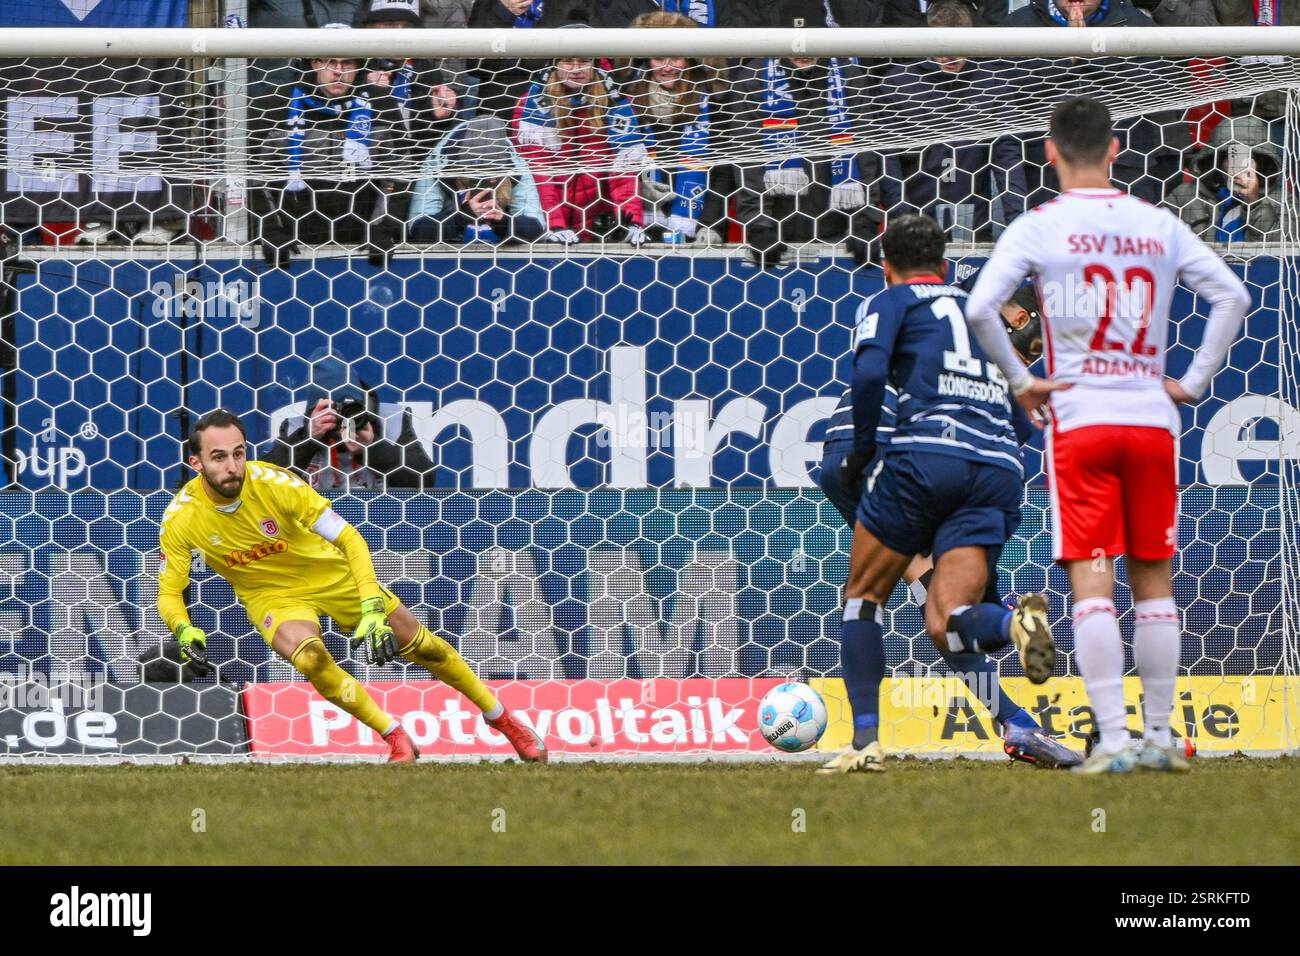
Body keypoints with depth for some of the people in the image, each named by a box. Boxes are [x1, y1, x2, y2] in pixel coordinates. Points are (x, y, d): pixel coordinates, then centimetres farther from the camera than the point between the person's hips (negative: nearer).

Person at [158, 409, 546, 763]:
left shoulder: (275, 483, -29)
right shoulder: (180, 519, -24)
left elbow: (350, 539, -24)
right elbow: (168, 594, -13)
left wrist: (372, 609, -35)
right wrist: (184, 631, -36)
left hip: (331, 573, 0)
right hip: (269, 594, 0)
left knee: (421, 645, 5)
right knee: (309, 657, -31)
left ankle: (501, 718, 30)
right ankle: (396, 738, -12)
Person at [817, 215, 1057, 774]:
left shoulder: (889, 302, 13)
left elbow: (869, 372, -7)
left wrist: (860, 451, 4)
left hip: (928, 453, -4)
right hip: (1001, 470, 4)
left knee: (863, 596, 15)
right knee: (943, 627, -1)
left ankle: (865, 741, 4)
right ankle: (1013, 622, -34)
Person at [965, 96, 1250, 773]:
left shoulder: (1038, 228, -3)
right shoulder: (1159, 226, 6)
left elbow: (979, 309, -14)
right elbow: (1232, 296, 3)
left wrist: (1018, 381, -3)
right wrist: (1193, 382, 6)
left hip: (1078, 419, -3)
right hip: (1151, 417, 3)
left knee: (1091, 583, -4)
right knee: (1153, 580, 10)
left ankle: (1113, 739, -11)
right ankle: (1159, 736, 10)